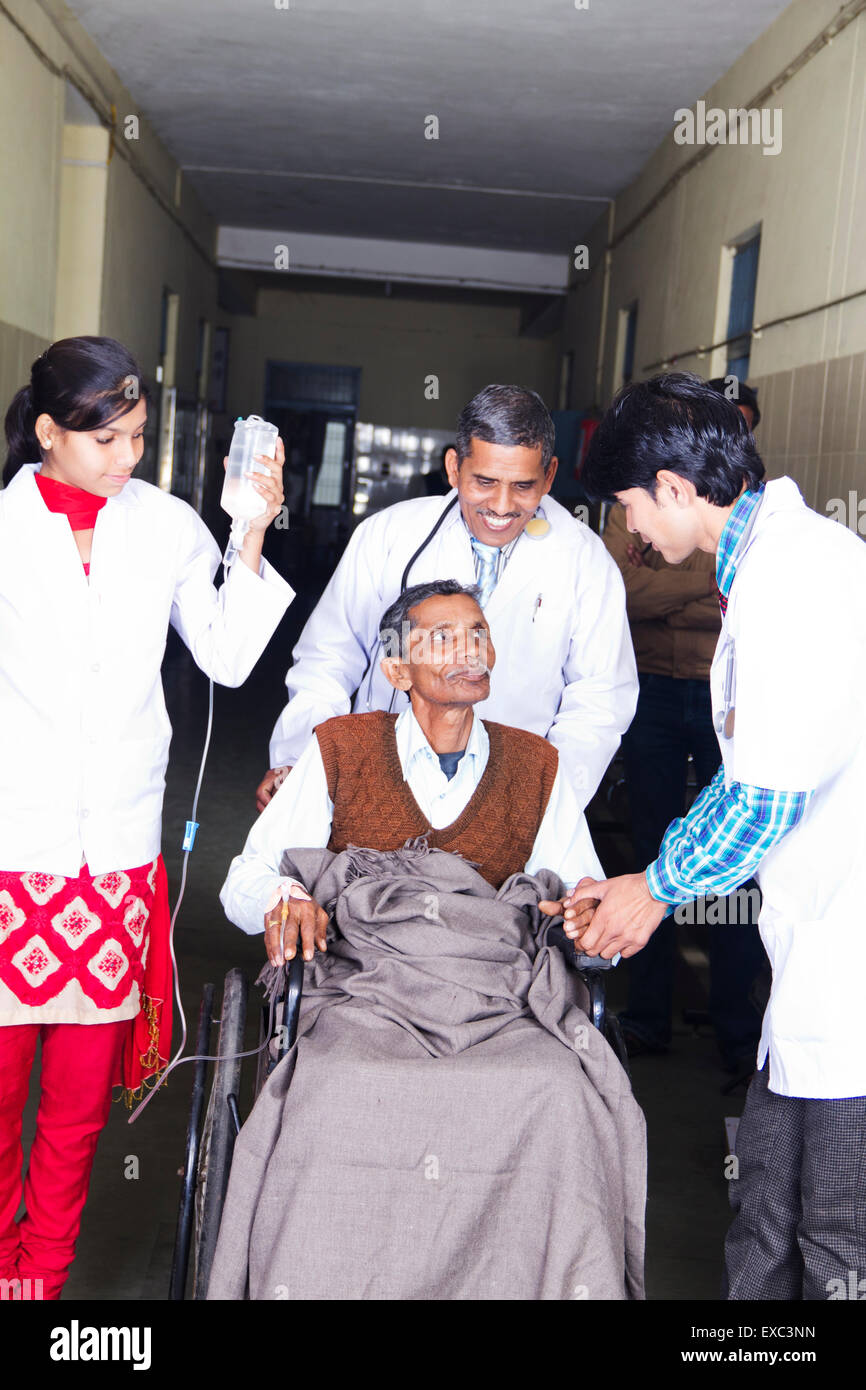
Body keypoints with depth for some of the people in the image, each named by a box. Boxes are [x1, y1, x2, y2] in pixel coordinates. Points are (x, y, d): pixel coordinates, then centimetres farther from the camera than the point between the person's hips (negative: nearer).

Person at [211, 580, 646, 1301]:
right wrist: (286, 897, -14)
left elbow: (587, 902, 15)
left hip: (501, 1002, 1)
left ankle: (567, 1284, -12)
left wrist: (587, 910, -10)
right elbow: (246, 882, 10)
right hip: (369, 991, -1)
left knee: (560, 1100, -31)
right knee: (335, 1098, -34)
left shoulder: (537, 766, 17)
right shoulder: (341, 749, 12)